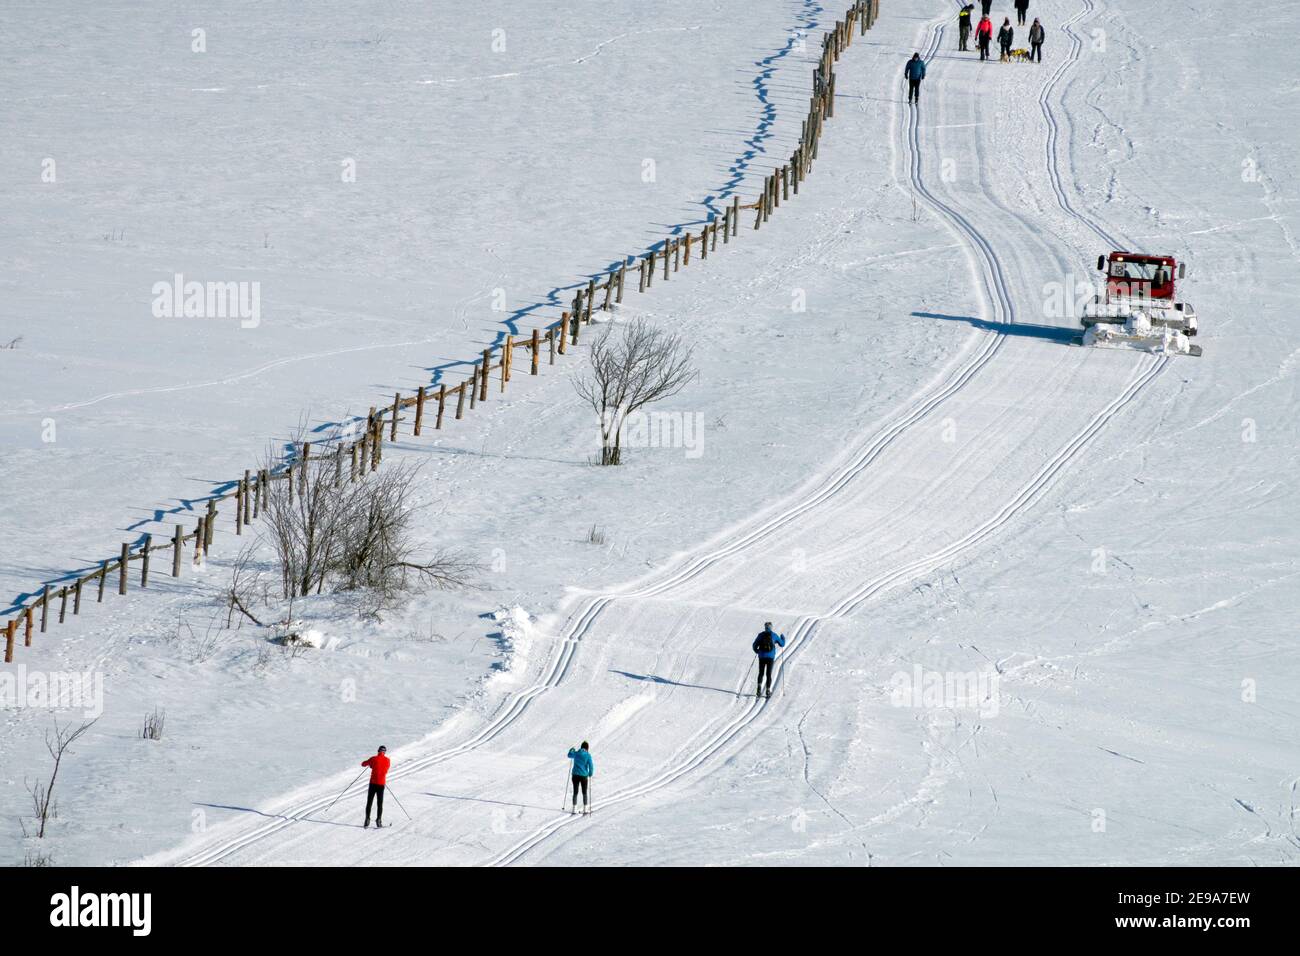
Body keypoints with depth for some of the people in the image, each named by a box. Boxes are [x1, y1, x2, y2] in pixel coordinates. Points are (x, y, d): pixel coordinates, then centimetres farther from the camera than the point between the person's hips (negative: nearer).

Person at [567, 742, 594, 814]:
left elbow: (569, 755, 23)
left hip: (575, 775, 1)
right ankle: (585, 809, 14)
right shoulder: (588, 755, -7)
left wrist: (571, 750, 43)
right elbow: (591, 766, -11)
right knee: (584, 793, 12)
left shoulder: (576, 753, 1)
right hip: (584, 775, -1)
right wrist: (590, 774, 6)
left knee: (575, 792, 8)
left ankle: (574, 809, 4)